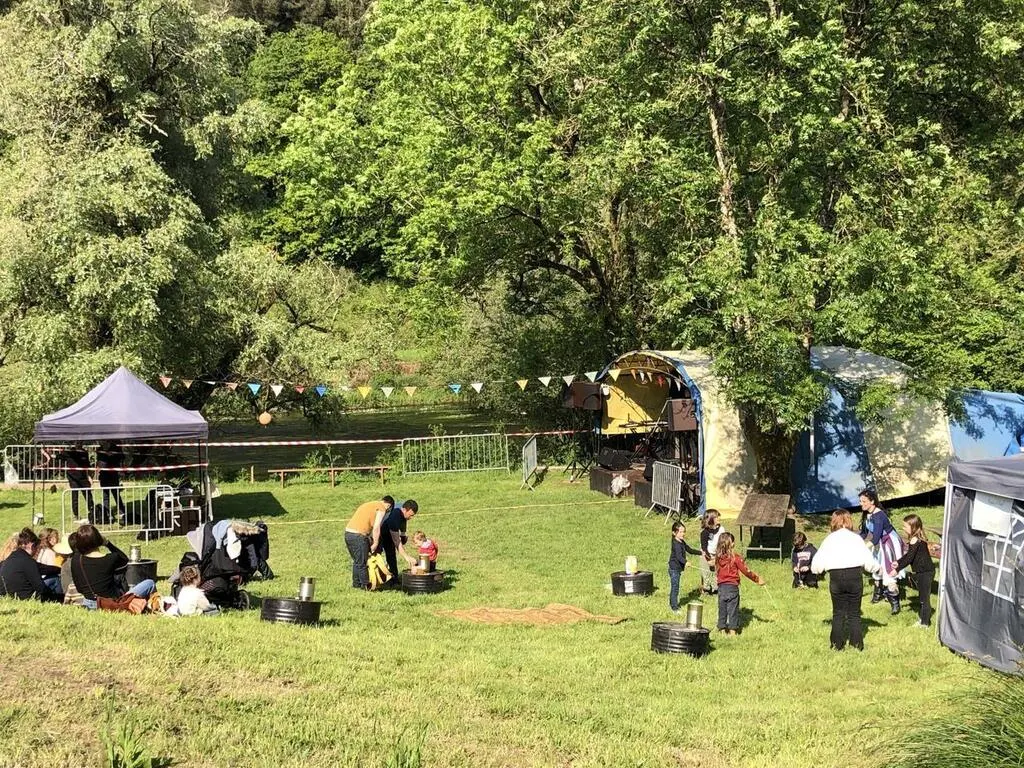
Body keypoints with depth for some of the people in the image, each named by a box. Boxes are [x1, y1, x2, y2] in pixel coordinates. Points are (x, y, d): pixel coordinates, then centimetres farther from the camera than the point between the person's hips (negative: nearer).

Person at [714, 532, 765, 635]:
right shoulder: (735, 558, -12)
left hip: (721, 587, 4)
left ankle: (722, 629, 15)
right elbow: (746, 571, -7)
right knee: (733, 609, 5)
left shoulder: (718, 557, -1)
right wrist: (758, 579, 5)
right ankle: (732, 630, 7)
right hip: (732, 586, -4)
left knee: (722, 608, 11)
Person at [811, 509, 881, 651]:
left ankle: (837, 644, 10)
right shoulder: (856, 538, 2)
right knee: (854, 613, 10)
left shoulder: (830, 539, 2)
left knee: (838, 613, 10)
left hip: (836, 577, 0)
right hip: (855, 576, 0)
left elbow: (818, 562, 0)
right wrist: (876, 569, 21)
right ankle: (857, 643, 8)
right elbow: (868, 560, 2)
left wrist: (817, 569, 21)